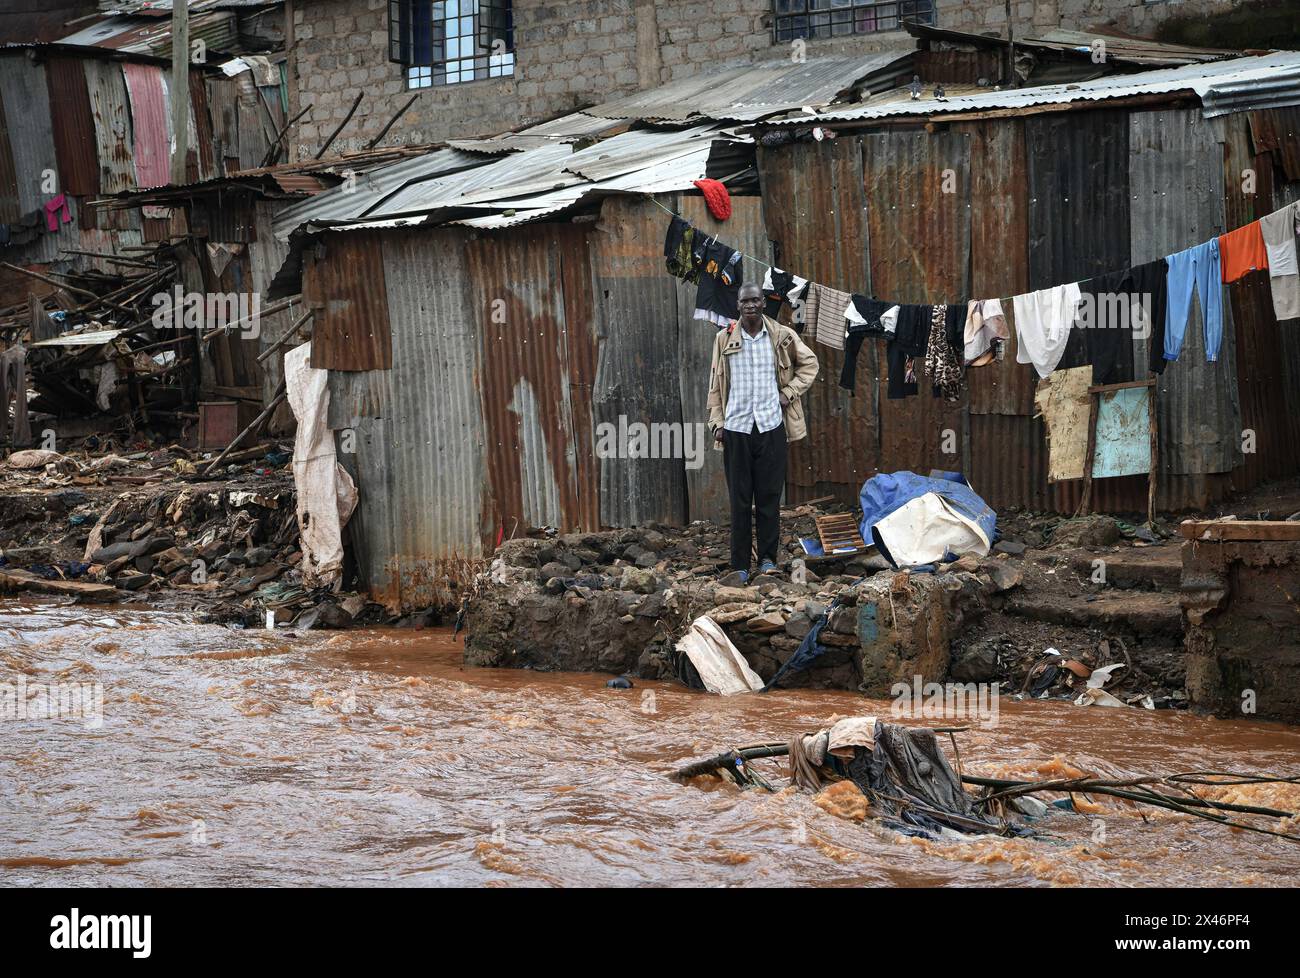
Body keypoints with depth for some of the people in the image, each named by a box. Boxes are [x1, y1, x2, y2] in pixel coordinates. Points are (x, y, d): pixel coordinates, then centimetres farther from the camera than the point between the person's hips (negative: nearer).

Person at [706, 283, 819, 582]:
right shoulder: (725, 339, 3)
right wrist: (717, 422, 1)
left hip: (771, 425, 0)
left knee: (769, 496, 2)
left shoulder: (782, 336, 3)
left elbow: (809, 363, 16)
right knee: (740, 499, 2)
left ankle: (767, 558, 11)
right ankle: (740, 565, 5)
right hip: (736, 426, 0)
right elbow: (716, 383, 7)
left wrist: (789, 392, 4)